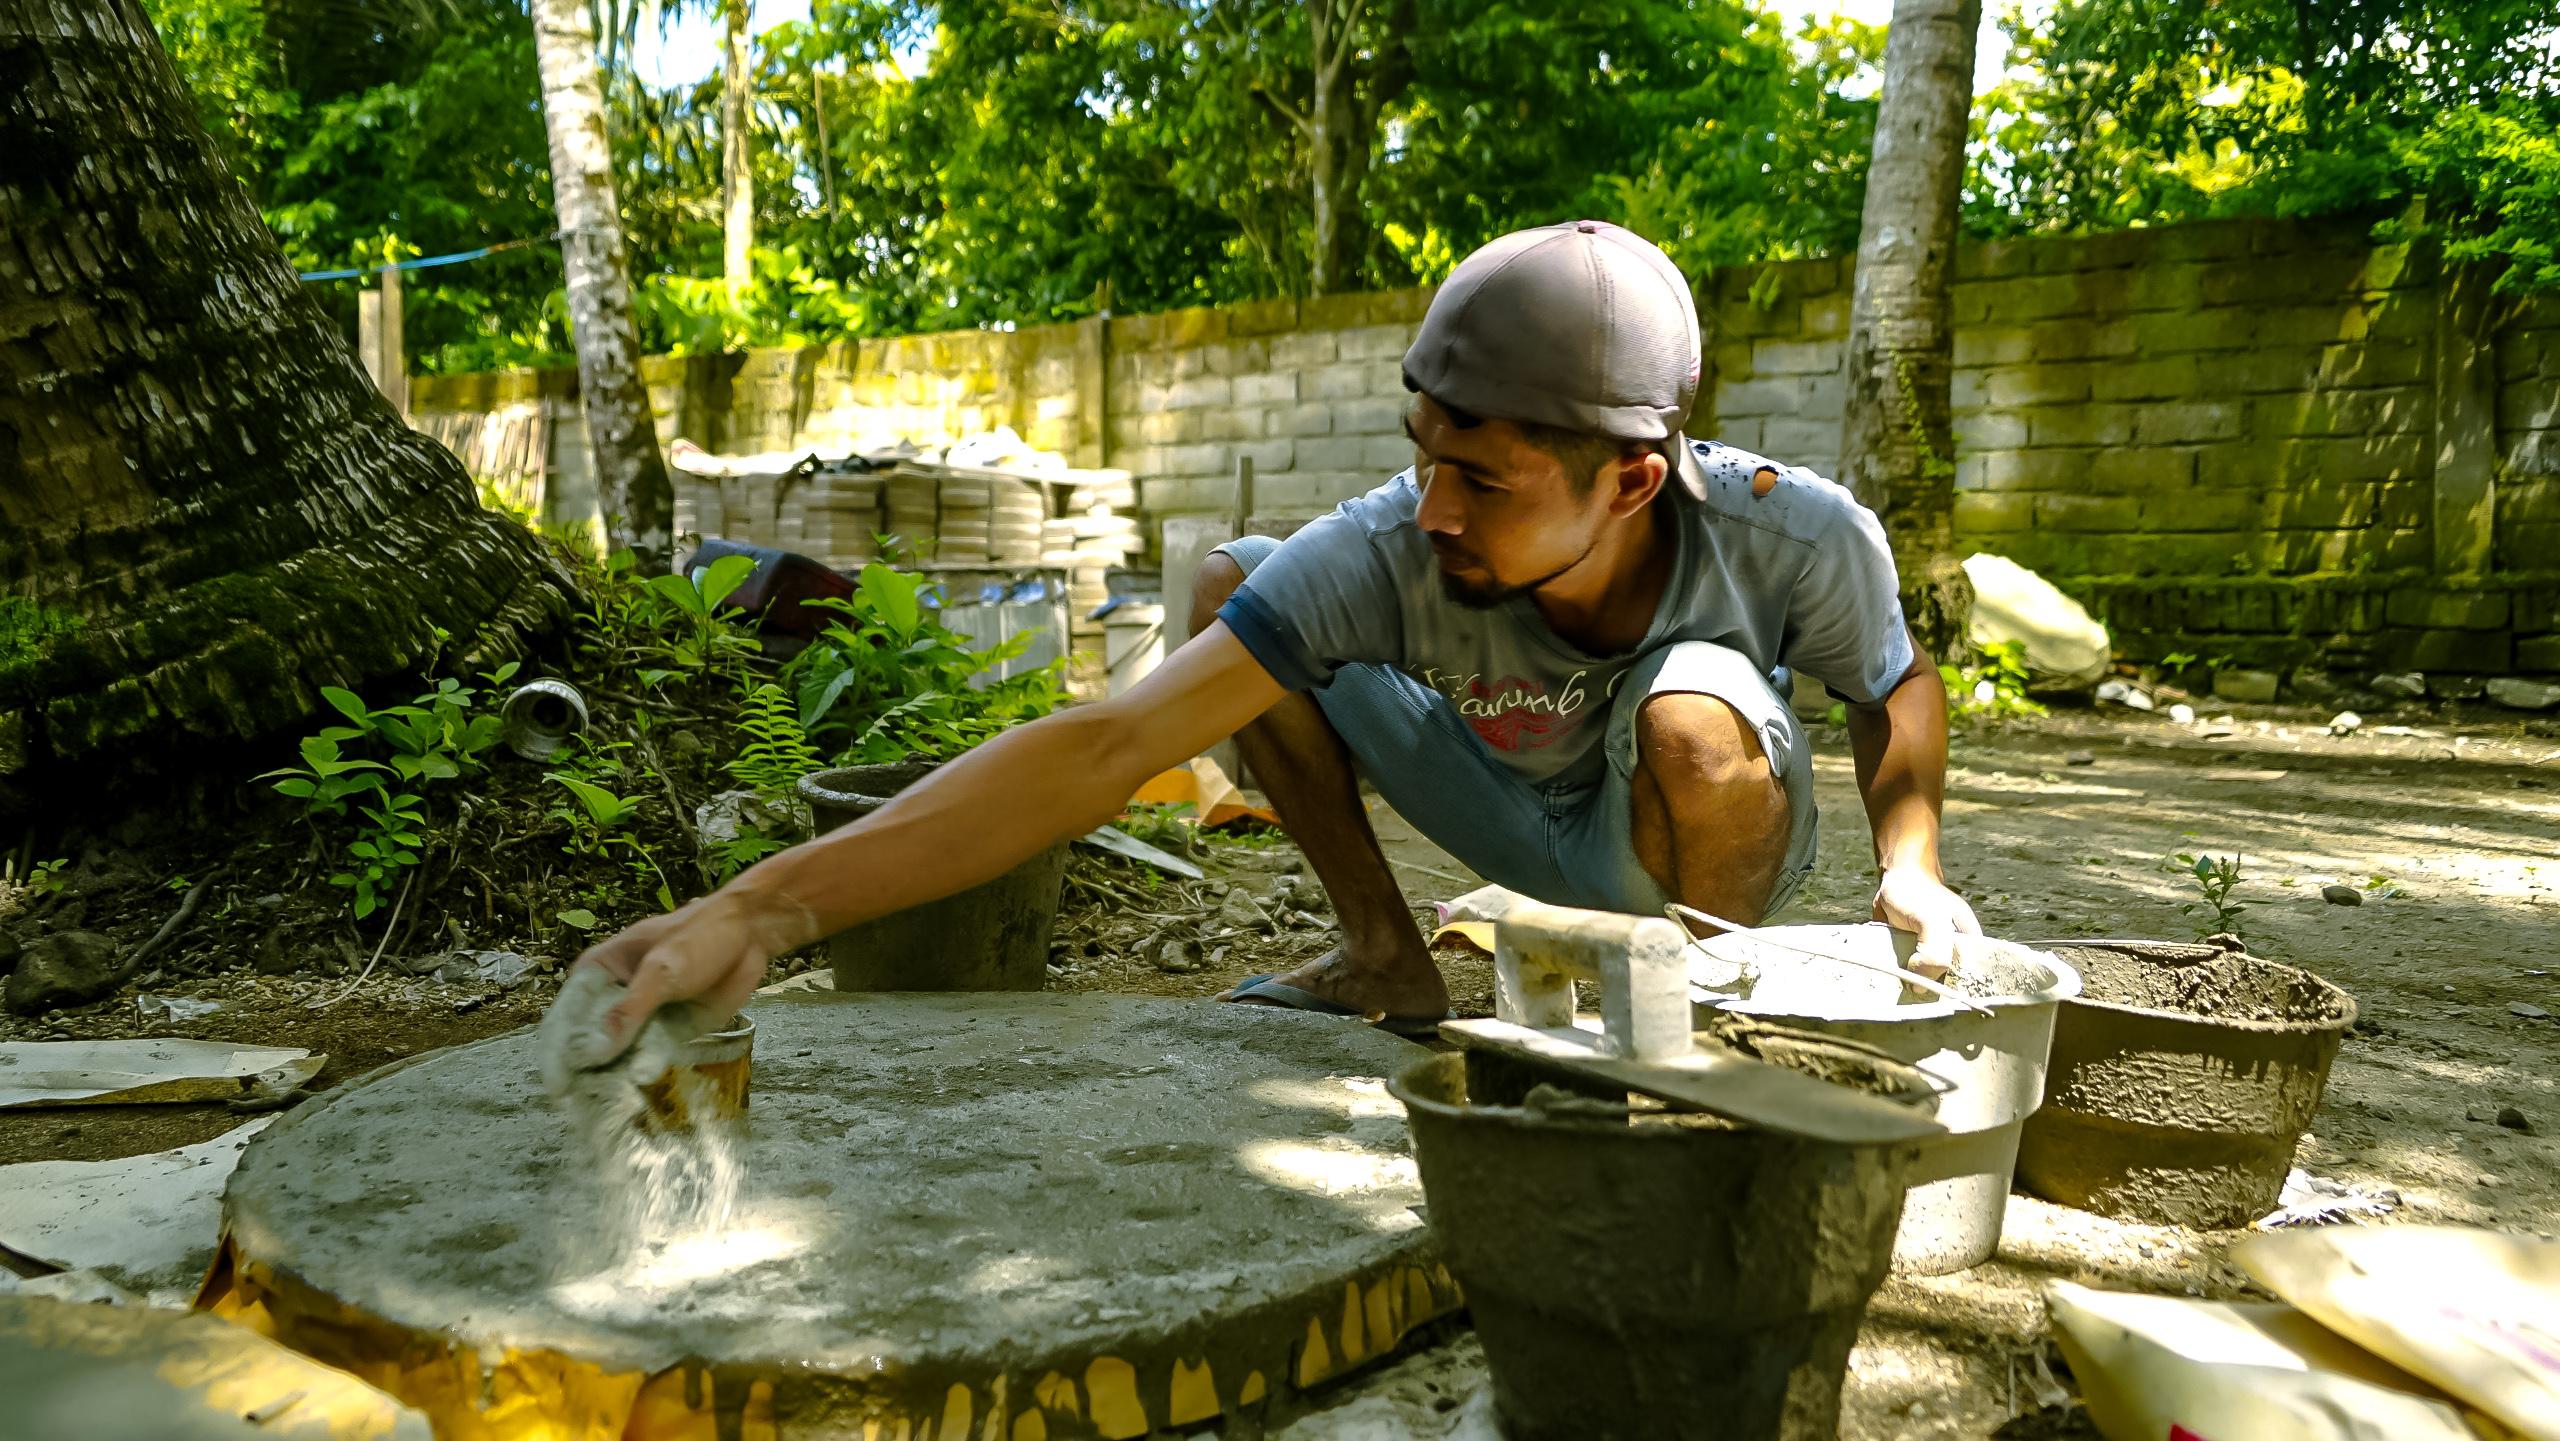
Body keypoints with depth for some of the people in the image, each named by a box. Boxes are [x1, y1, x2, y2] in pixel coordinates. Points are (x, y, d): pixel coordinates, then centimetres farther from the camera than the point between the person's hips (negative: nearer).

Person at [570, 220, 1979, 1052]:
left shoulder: (1795, 537, -30)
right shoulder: (1386, 553, -33)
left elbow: (1900, 685, -4)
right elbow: (1110, 742, -41)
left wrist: (1907, 862, -23)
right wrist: (765, 906, -51)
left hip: (1707, 849, -1)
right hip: (1527, 825, 2)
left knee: (1696, 711, -39)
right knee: (1228, 590, -15)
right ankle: (1386, 960, 0)